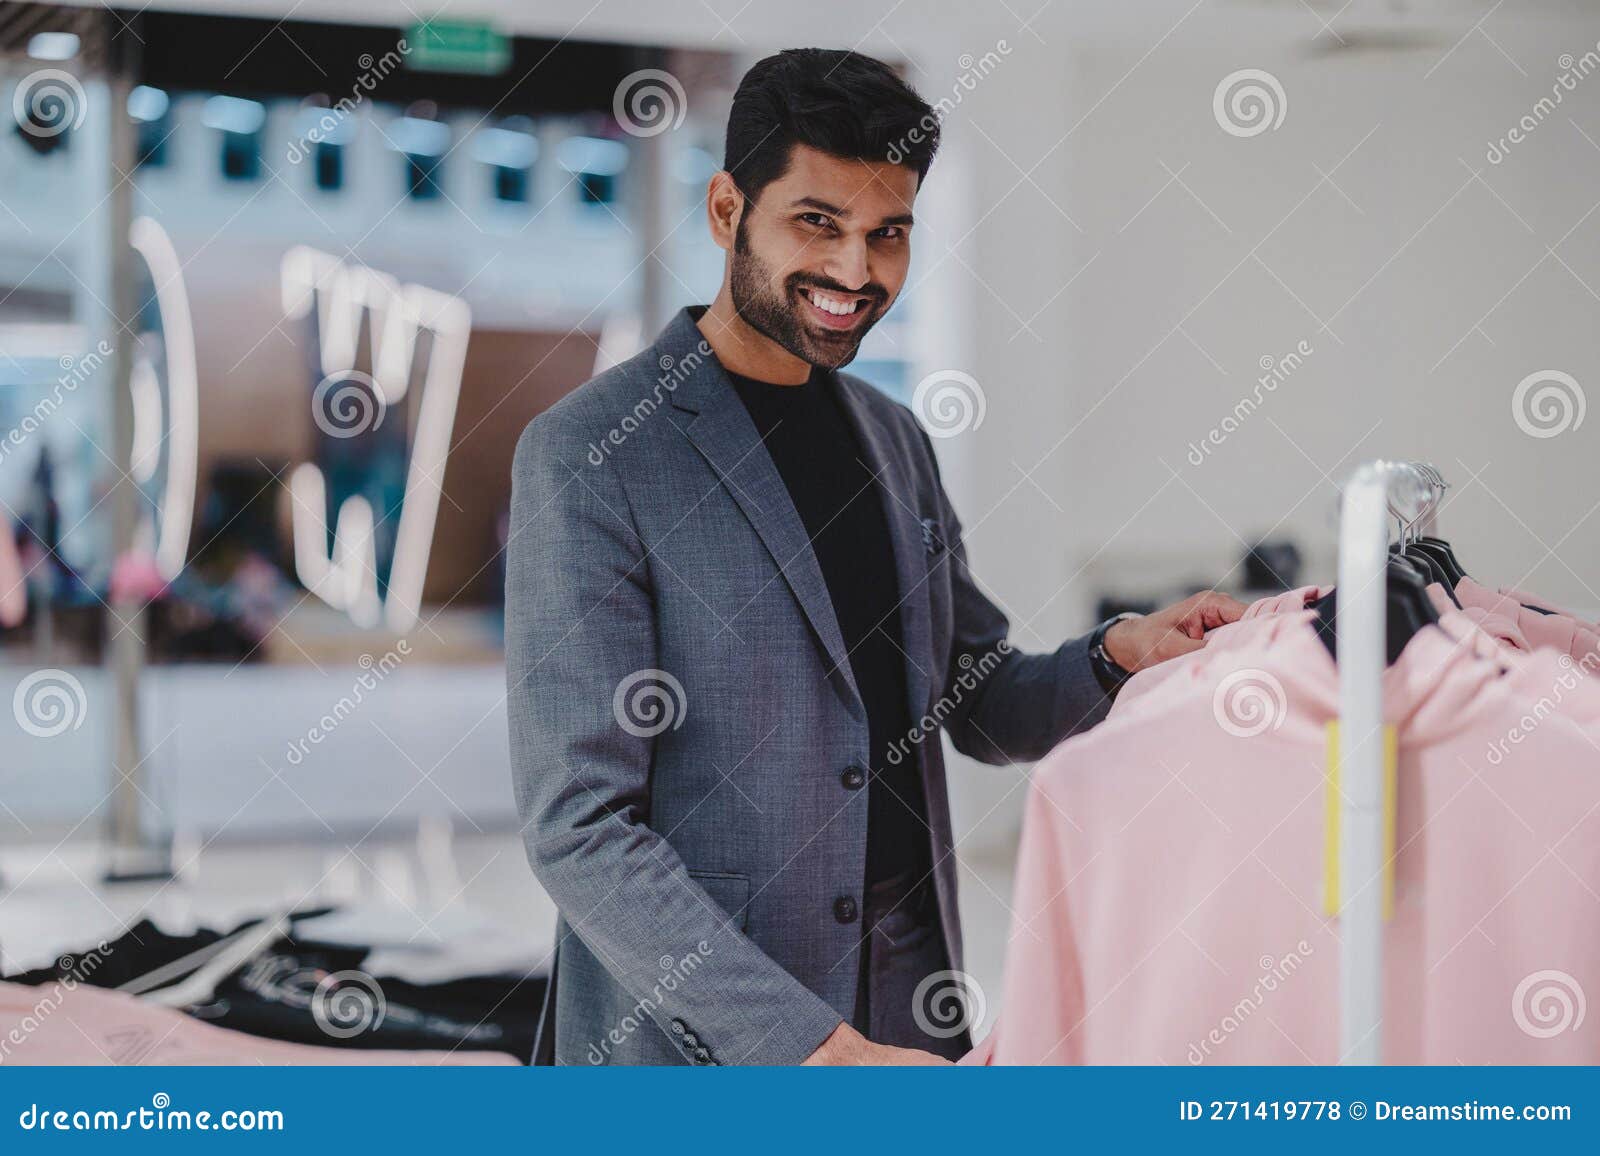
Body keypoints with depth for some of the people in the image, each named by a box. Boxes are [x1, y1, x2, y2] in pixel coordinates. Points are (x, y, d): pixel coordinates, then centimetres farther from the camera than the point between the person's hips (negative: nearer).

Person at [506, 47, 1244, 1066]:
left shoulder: (893, 441, 10)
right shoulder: (589, 456, -12)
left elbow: (983, 708, 19)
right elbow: (580, 830, -17)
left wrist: (1118, 658, -3)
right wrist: (817, 1047, -22)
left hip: (912, 1018, 6)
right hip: (694, 1042, -6)